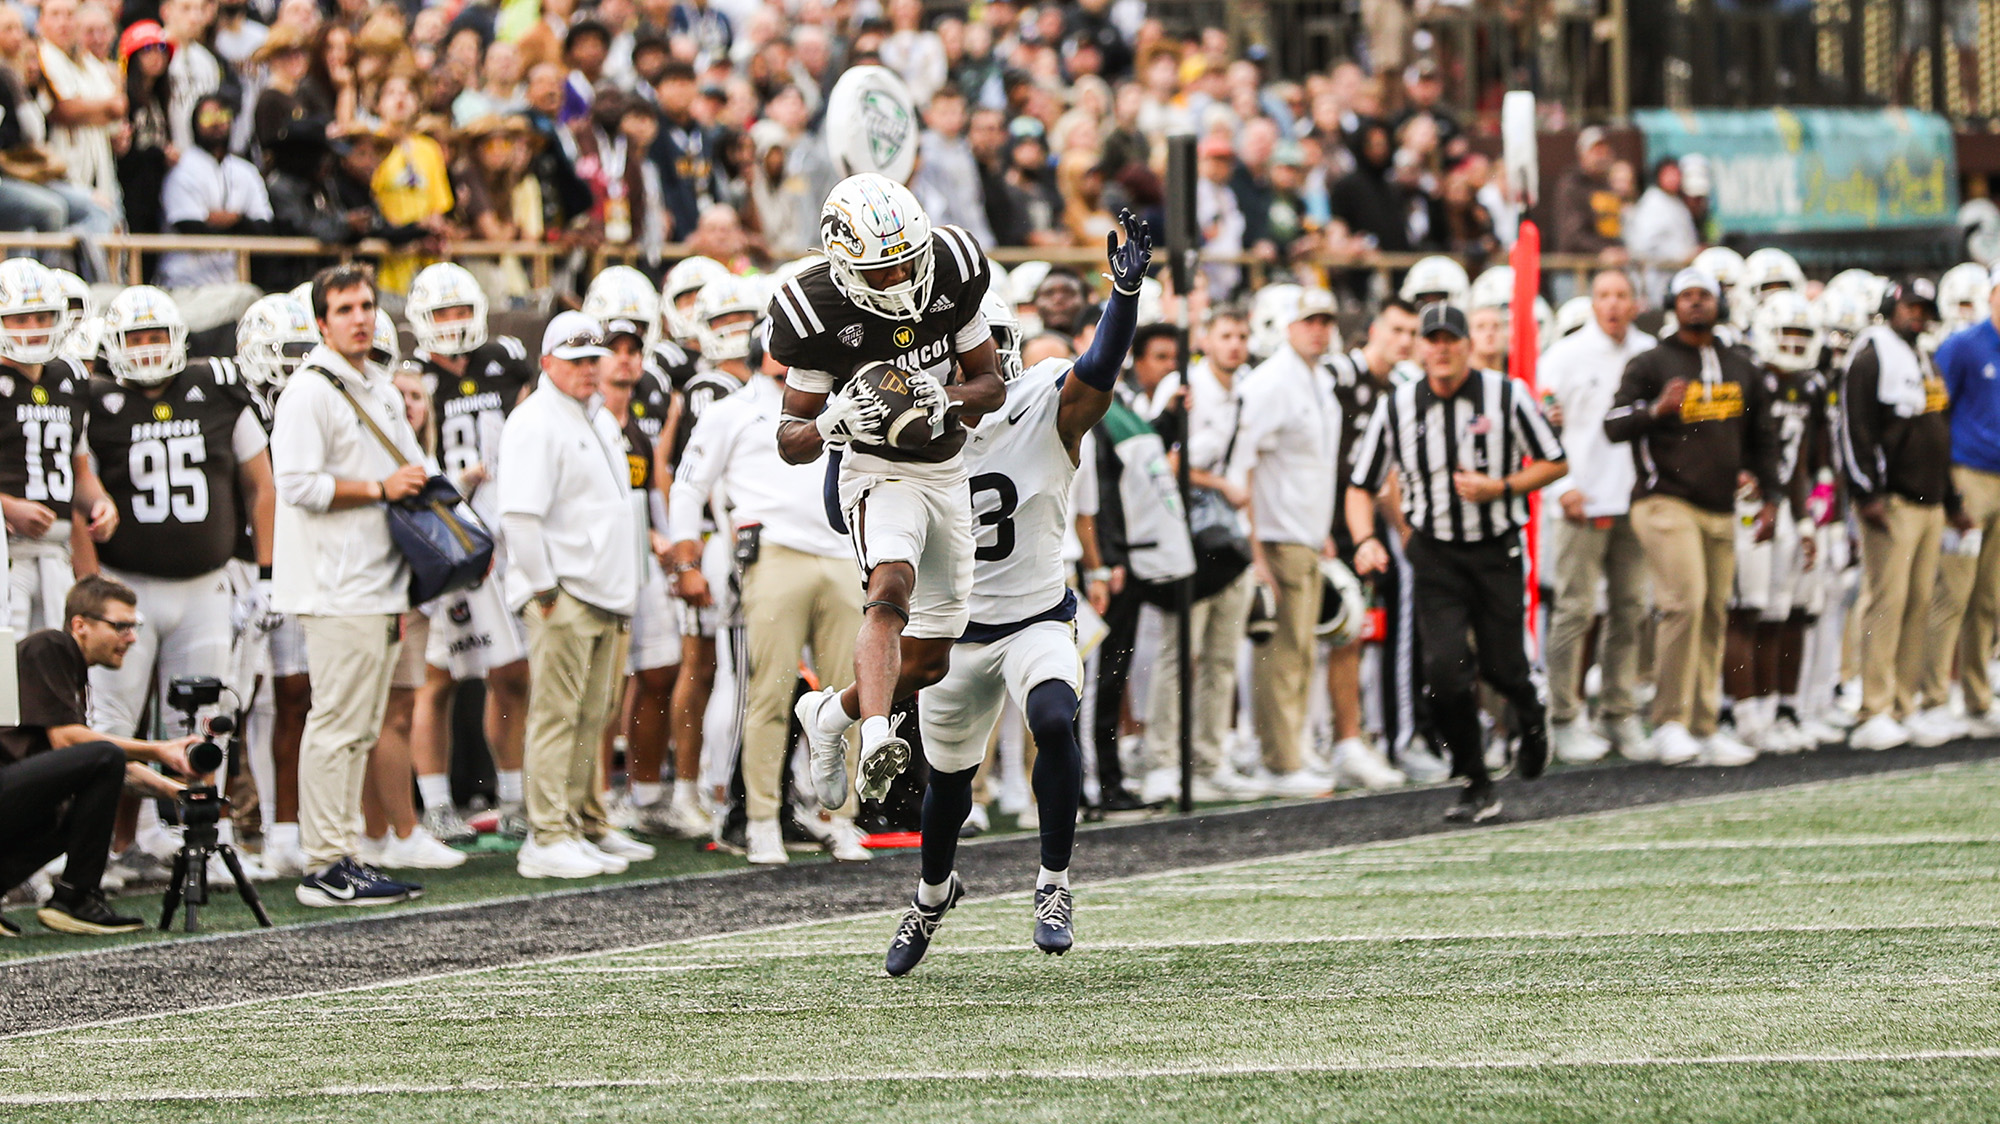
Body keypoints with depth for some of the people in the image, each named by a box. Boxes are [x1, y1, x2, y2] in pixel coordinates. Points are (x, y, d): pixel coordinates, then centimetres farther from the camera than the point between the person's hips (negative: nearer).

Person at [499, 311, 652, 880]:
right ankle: (549, 839, -9)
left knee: (592, 717, 14)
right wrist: (543, 589, -19)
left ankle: (587, 824, 22)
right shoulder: (535, 423, -12)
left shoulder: (599, 418, 18)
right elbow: (520, 514, -19)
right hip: (563, 597, -9)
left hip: (604, 595, 9)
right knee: (557, 715, -9)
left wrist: (623, 589, 21)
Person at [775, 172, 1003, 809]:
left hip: (948, 472, 5)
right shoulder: (820, 314, -20)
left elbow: (991, 385, 1)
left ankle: (830, 714, 36)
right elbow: (791, 441, -11)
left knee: (929, 661, 9)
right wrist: (833, 422, -34)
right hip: (879, 473, -5)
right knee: (892, 588, -35)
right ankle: (876, 738, -53)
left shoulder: (951, 274, -11)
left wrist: (946, 400, -22)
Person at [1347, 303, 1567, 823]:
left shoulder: (1506, 396, -6)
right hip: (1436, 555, 1)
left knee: (1500, 666, 0)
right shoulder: (1396, 407, -1)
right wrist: (1366, 540, -13)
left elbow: (1554, 463, 3)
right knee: (1445, 670, -13)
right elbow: (1361, 486, 6)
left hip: (1497, 550, -1)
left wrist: (1500, 488, -14)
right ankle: (1477, 788, 0)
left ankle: (1531, 713, 39)